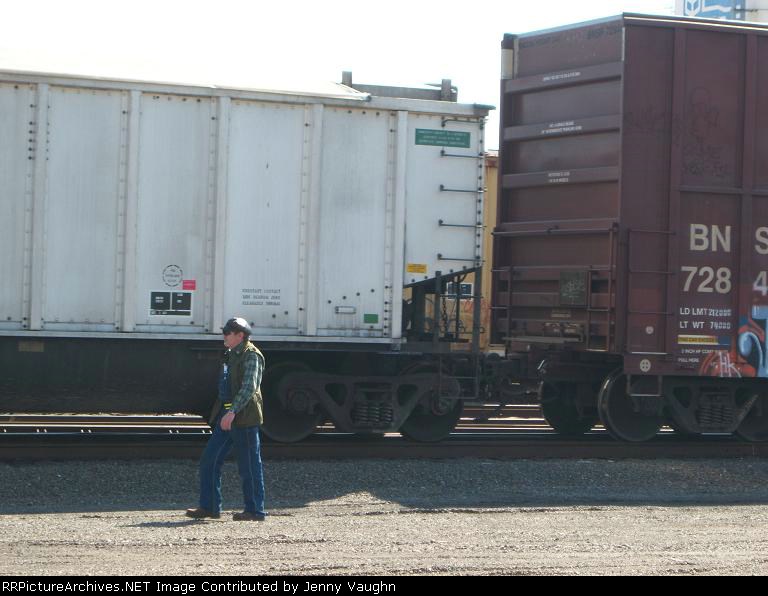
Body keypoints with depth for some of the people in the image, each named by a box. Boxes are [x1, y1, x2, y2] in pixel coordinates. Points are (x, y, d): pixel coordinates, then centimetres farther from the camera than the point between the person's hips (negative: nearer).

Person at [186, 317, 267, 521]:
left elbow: (249, 387, -23)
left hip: (244, 417, -10)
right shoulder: (232, 355, 18)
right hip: (227, 415, 10)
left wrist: (233, 412, -31)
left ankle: (255, 510, 4)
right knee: (209, 460, 6)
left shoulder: (251, 356, -11)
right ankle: (210, 507, 10)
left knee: (249, 465, -3)